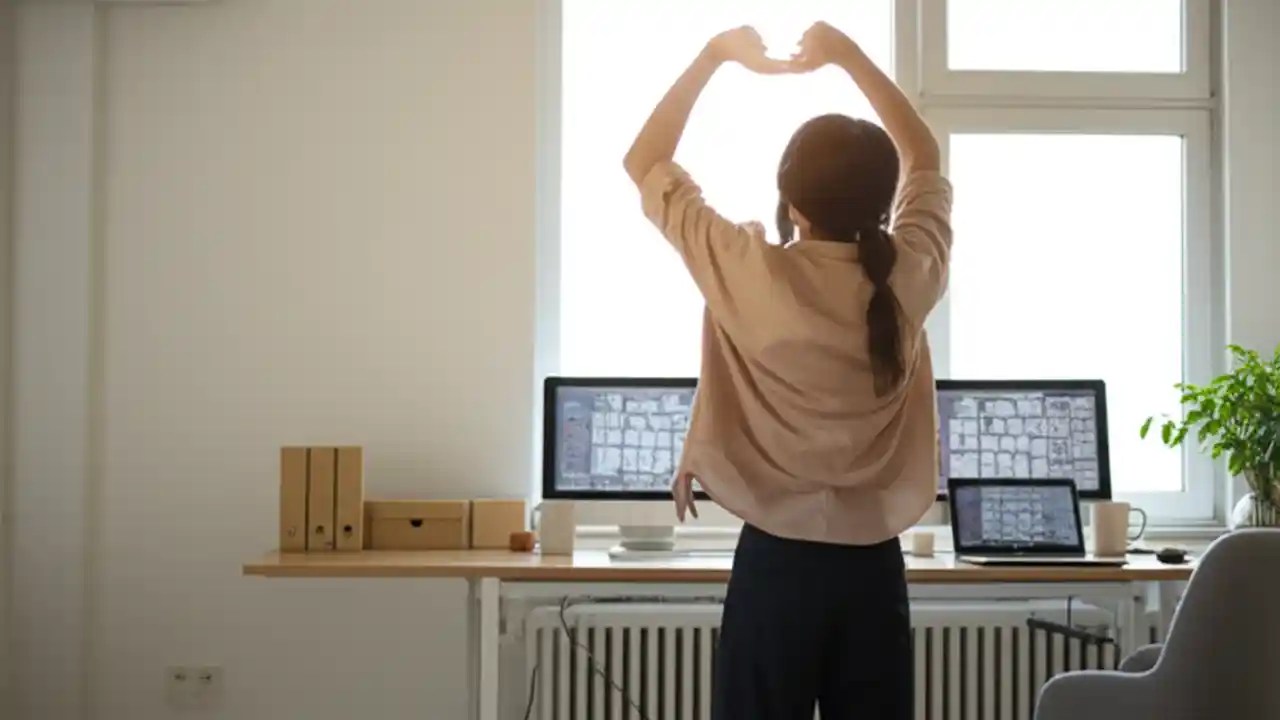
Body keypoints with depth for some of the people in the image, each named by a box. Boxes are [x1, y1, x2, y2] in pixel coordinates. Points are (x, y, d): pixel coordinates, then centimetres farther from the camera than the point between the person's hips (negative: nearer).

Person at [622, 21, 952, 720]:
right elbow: (924, 162, 15)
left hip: (776, 561, -3)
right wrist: (850, 56, 15)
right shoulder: (909, 277, -6)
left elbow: (646, 164, 1)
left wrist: (713, 54, 9)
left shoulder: (745, 273, -14)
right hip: (873, 565, 3)